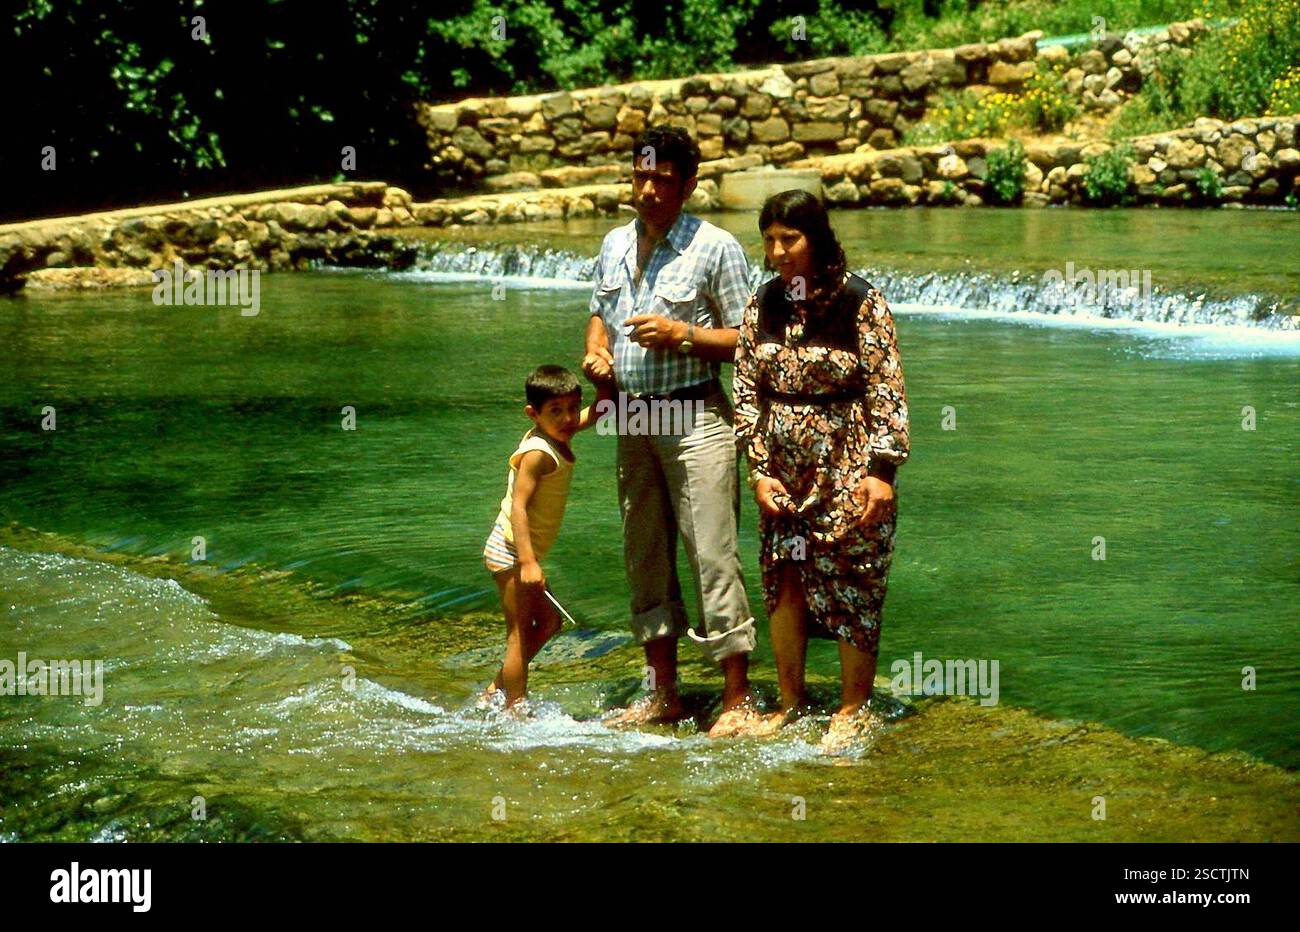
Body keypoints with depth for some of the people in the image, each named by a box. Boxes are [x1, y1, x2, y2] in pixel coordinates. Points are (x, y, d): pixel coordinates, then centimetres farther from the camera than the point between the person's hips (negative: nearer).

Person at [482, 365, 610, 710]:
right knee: (520, 633, -4)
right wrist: (528, 562, -34)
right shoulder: (538, 453, -22)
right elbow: (519, 507, -28)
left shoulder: (559, 436, 5)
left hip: (523, 551, 10)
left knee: (548, 622, 19)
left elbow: (596, 413, 18)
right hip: (511, 551, -10)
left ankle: (496, 691, 26)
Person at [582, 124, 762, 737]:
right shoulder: (615, 245, 11)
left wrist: (682, 335, -19)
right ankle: (662, 693, 22)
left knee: (712, 556, -9)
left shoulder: (715, 247, -8)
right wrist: (595, 349, 4)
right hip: (633, 418, 7)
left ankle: (738, 699, -4)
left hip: (694, 419, -7)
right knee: (645, 556, 11)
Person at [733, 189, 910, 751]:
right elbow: (747, 391, 7)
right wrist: (759, 469, 0)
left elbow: (887, 393, -9)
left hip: (849, 467, -5)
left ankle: (853, 711, 11)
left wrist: (881, 470, -15)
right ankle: (789, 703, 19)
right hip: (782, 470, 5)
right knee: (783, 581, 6)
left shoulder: (861, 304, -9)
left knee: (851, 586, 0)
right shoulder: (762, 306, 4)